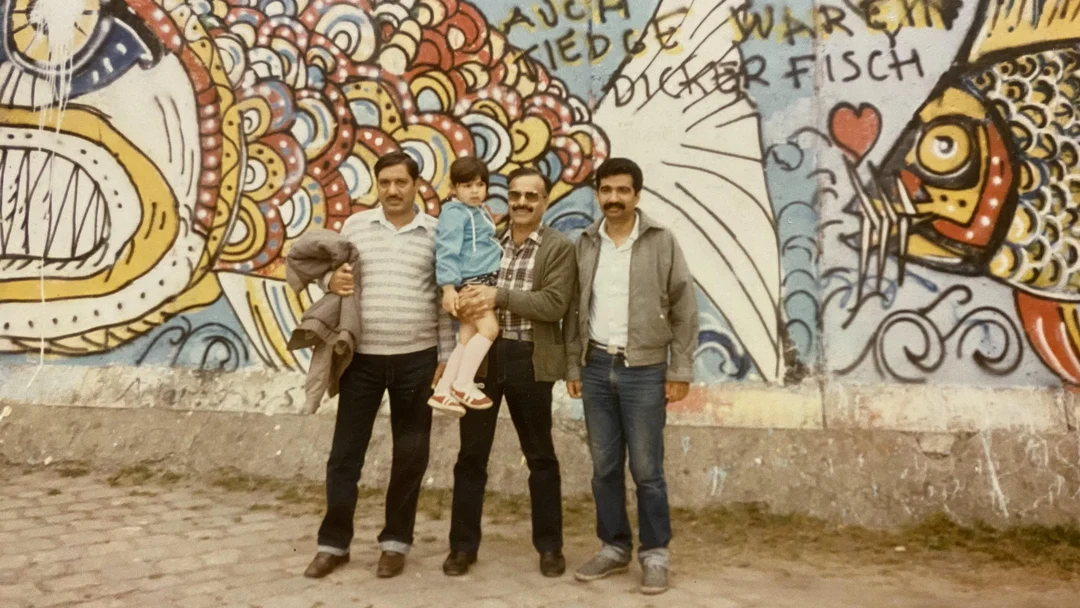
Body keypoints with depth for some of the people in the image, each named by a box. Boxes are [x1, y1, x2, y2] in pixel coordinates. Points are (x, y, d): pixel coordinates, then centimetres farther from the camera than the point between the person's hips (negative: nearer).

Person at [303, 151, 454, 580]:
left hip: (417, 359, -1)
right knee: (345, 451, 5)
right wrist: (332, 283, -13)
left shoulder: (436, 232, 2)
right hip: (363, 356, 1)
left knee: (410, 455, 8)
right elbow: (334, 277, 12)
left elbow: (446, 302, 2)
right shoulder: (355, 226, 5)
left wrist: (446, 358, -1)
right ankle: (333, 542, 19)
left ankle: (395, 542, 23)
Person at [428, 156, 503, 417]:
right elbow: (447, 252, -19)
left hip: (484, 280, 9)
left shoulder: (480, 212, 18)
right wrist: (448, 287, -25)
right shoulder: (455, 213, -11)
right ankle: (463, 384, -11)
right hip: (468, 281, -9)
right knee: (489, 327, -18)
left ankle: (442, 391, 10)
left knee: (467, 338, 6)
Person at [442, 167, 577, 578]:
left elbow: (555, 304, -14)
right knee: (472, 453, 8)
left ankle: (549, 546, 21)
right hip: (482, 354, 3)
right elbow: (462, 283, 13)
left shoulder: (559, 247, -2)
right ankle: (463, 545, 20)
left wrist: (499, 296, -21)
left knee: (540, 456, 9)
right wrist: (464, 300, -11)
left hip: (529, 359, -3)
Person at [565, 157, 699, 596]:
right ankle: (614, 547, 24)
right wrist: (573, 367, 8)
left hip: (644, 370, -4)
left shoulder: (661, 241, -3)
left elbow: (684, 309, -3)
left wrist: (680, 370, -6)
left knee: (646, 469, 1)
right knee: (604, 467, 10)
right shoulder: (585, 244, 8)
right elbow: (576, 310, 11)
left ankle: (654, 554, 15)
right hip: (596, 367, 4)